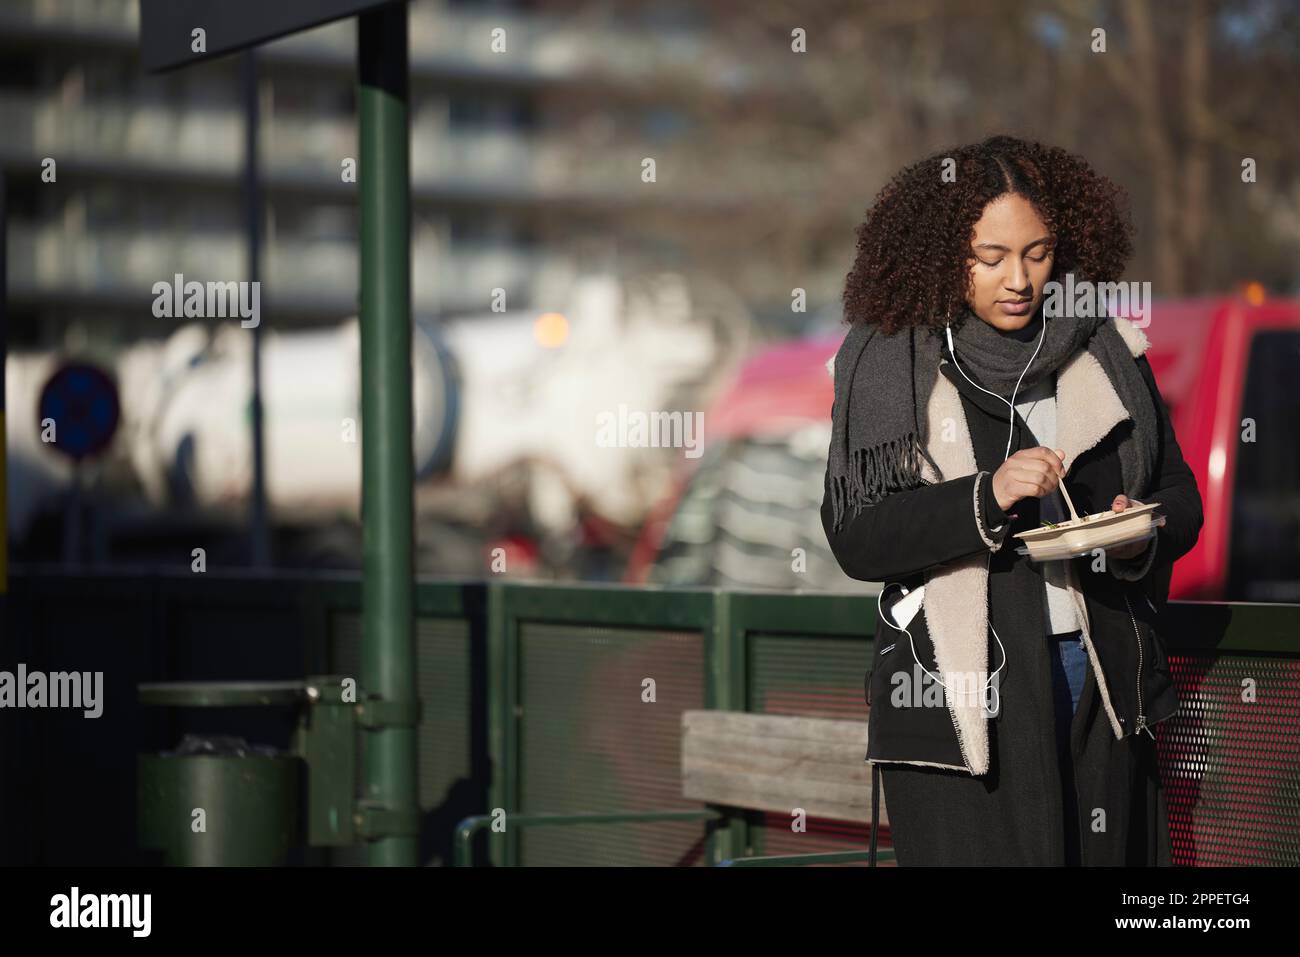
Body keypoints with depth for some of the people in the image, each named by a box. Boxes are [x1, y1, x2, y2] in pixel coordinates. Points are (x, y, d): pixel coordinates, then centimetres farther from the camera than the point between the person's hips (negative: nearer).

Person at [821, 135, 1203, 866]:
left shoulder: (1104, 348, 8)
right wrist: (985, 498, -22)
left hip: (1102, 685, 3)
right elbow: (854, 538, -9)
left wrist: (1143, 533, -10)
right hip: (962, 695, -3)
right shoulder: (888, 365, -2)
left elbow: (1180, 498, 13)